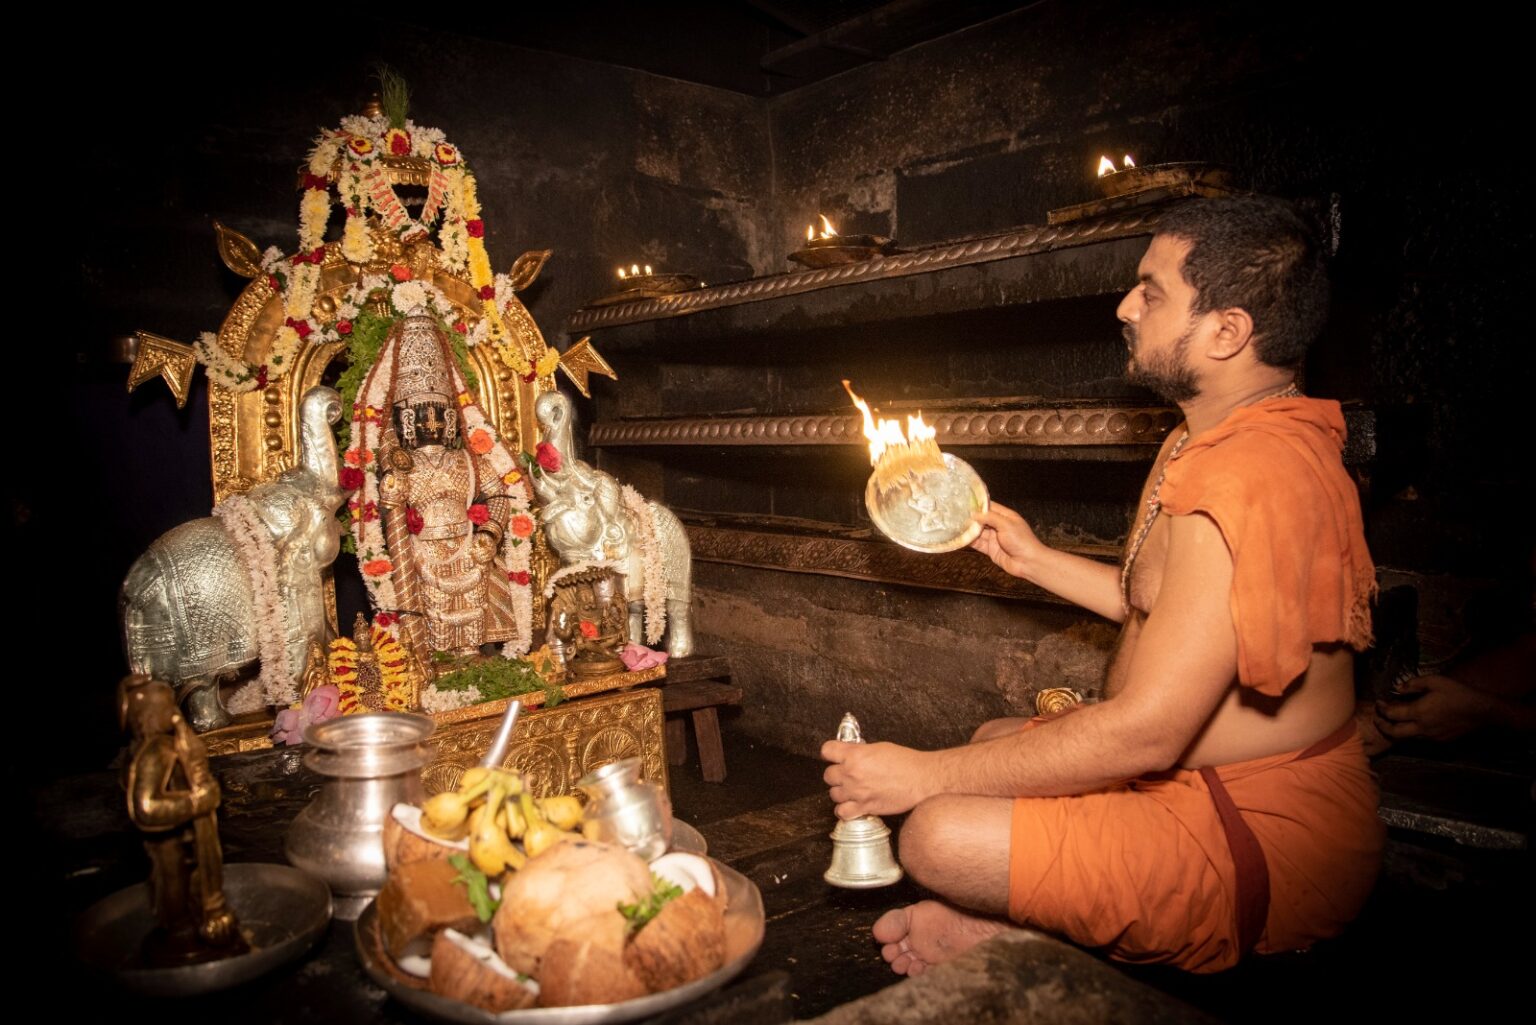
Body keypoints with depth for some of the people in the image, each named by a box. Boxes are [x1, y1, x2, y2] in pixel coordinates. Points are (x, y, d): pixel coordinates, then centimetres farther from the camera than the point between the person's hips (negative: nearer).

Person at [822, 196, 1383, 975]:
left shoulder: (1249, 479, -27)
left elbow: (1147, 730, -29)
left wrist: (924, 776, -22)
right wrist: (1036, 560, 20)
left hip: (1257, 849, -11)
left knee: (940, 835, -23)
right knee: (995, 737, 23)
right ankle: (1000, 925, 3)